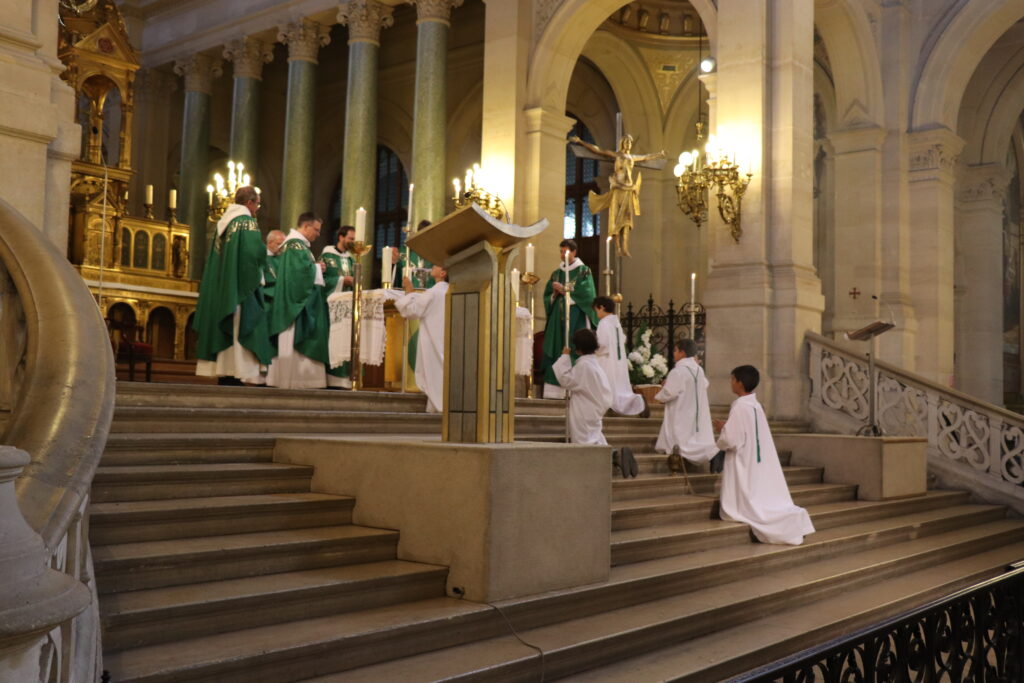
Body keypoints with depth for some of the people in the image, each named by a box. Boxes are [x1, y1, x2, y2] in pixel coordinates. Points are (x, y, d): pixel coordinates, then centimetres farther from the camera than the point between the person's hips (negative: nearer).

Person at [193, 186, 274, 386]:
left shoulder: (223, 222, 16)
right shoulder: (248, 222, -8)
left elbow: (216, 259, 17)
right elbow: (256, 253, -21)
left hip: (220, 289, 8)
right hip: (241, 289, -8)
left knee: (225, 331, 9)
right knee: (239, 330, -8)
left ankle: (223, 376, 10)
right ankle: (234, 377, -11)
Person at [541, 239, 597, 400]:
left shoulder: (583, 271, 2)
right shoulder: (556, 273, 16)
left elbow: (587, 294, -10)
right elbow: (547, 296, 16)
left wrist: (565, 290, -10)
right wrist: (554, 295, -6)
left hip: (577, 317, -5)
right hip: (559, 316, 5)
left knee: (575, 350, -10)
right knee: (556, 352, -2)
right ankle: (555, 390, -3)